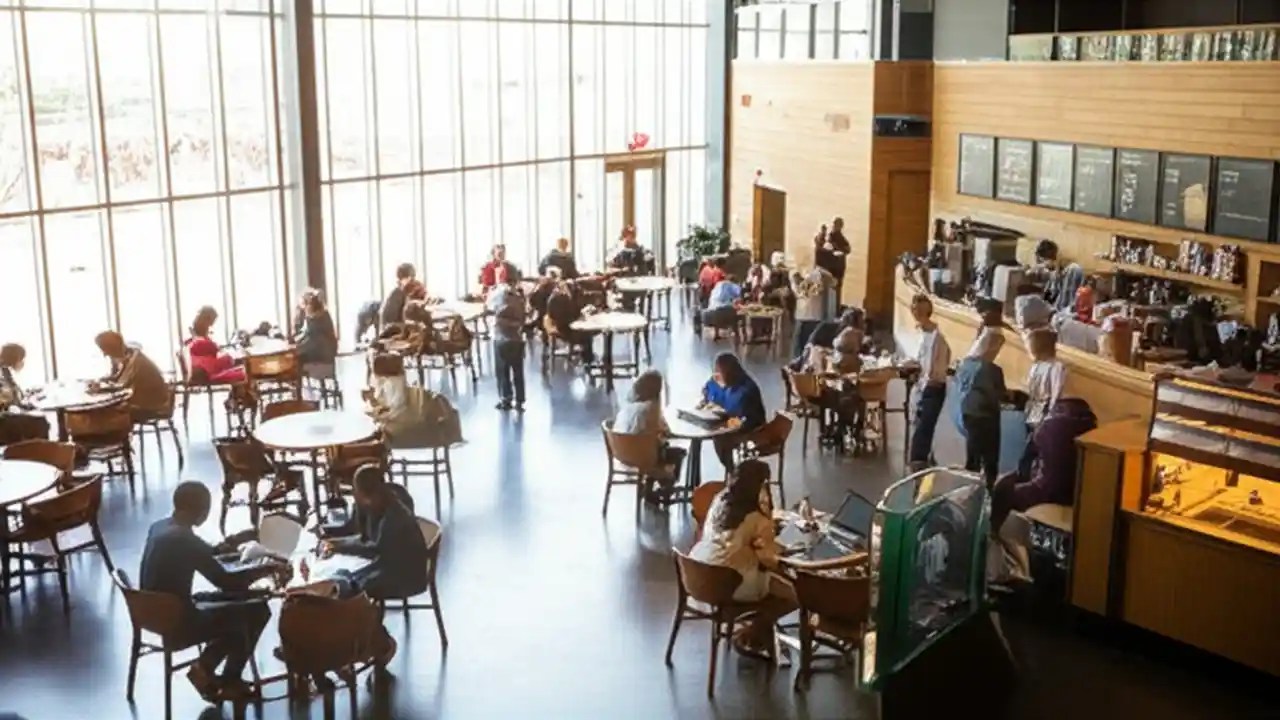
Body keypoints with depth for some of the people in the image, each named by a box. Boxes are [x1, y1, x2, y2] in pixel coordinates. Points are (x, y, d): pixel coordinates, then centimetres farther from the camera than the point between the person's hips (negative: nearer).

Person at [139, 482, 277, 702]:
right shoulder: (184, 538, -25)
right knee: (257, 610, -2)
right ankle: (229, 682, 12)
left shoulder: (159, 526, 1)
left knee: (237, 601, 20)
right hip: (176, 619, -9)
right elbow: (225, 581, -22)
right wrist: (265, 568, -12)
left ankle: (205, 668, 18)